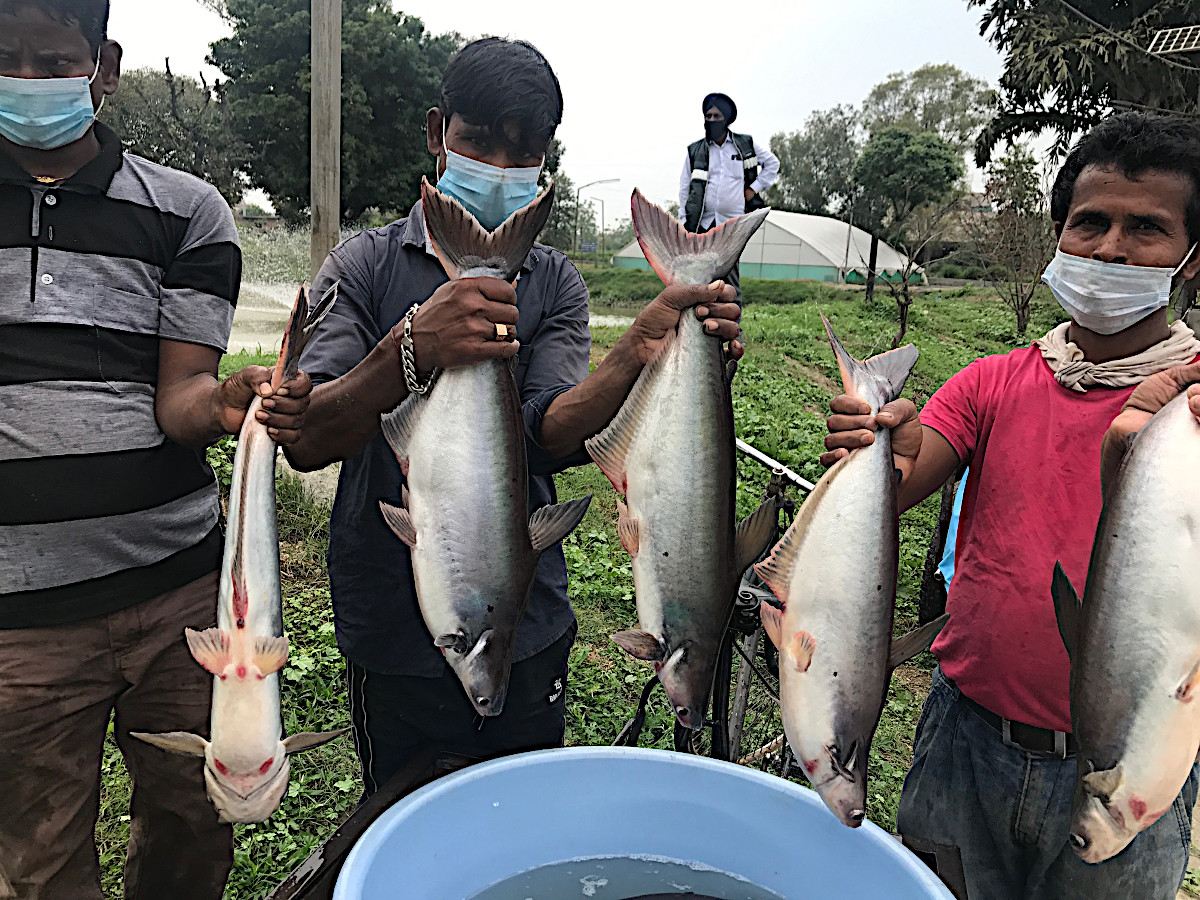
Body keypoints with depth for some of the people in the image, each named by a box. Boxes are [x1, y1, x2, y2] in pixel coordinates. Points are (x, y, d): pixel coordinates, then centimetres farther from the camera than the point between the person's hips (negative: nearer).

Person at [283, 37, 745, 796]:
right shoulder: (366, 265, -4)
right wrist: (409, 352, -37)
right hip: (394, 632, -1)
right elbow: (306, 442, -18)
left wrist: (638, 354, -35)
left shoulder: (554, 282, 3)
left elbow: (553, 433, -15)